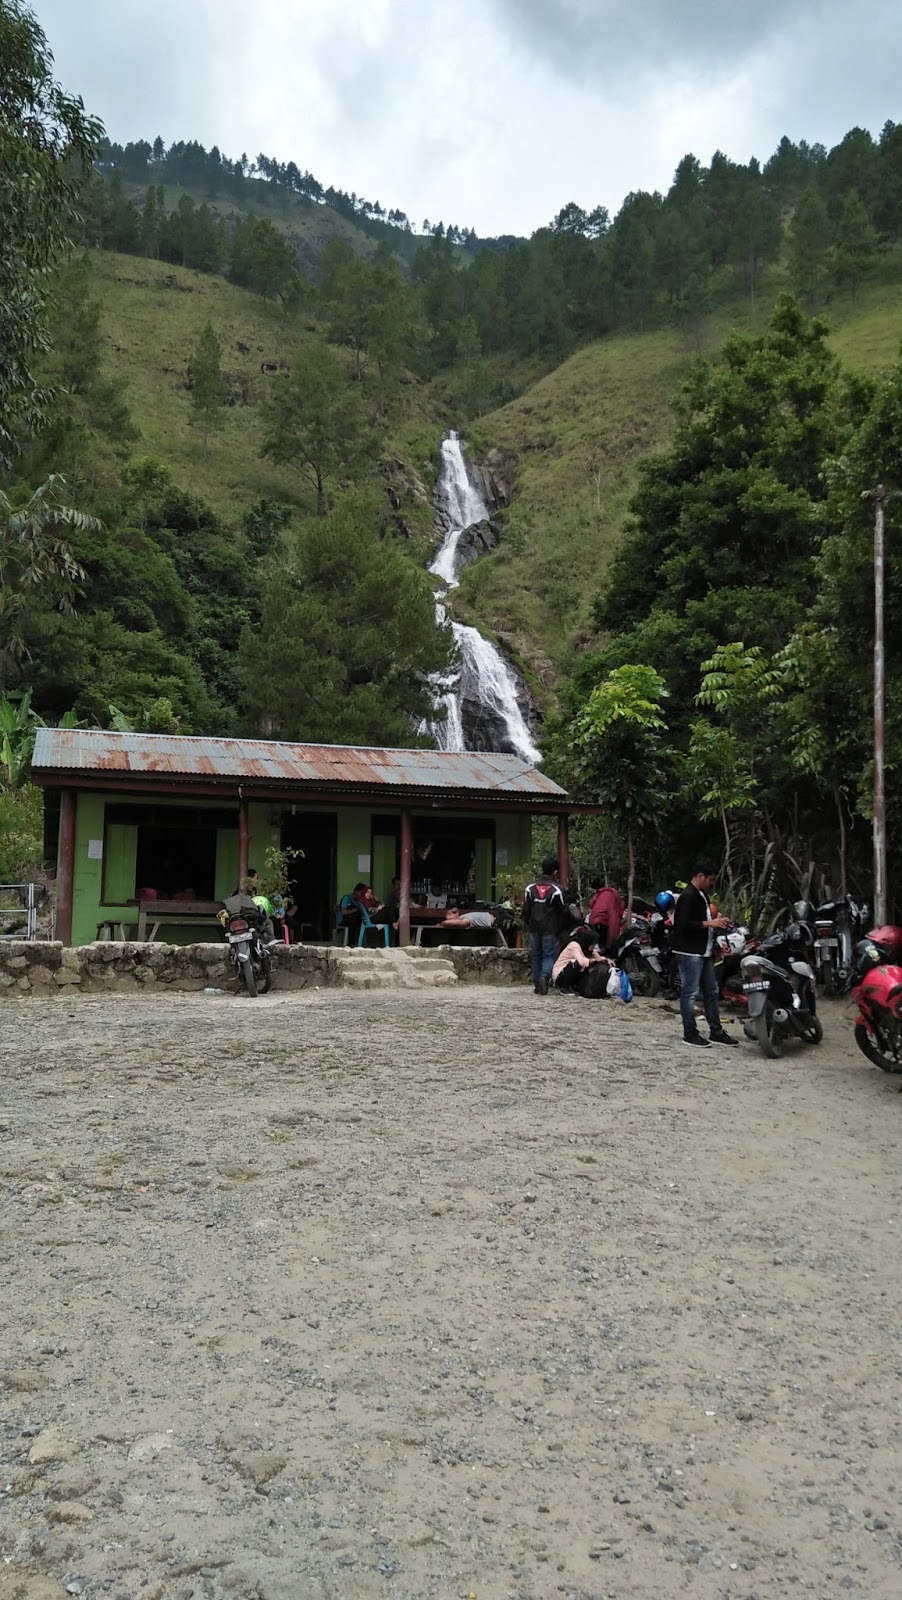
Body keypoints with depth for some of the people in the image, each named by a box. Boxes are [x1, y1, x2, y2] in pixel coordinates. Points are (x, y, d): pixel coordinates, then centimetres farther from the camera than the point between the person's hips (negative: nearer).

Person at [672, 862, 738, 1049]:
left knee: (711, 992, 13)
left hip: (704, 952, 10)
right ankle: (690, 1034, 4)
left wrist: (718, 921, 7)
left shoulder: (702, 895, 16)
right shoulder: (688, 896, -15)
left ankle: (716, 1032, 21)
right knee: (690, 993, -3)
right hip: (690, 952, -10)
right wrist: (709, 923, -20)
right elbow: (684, 924, -23)